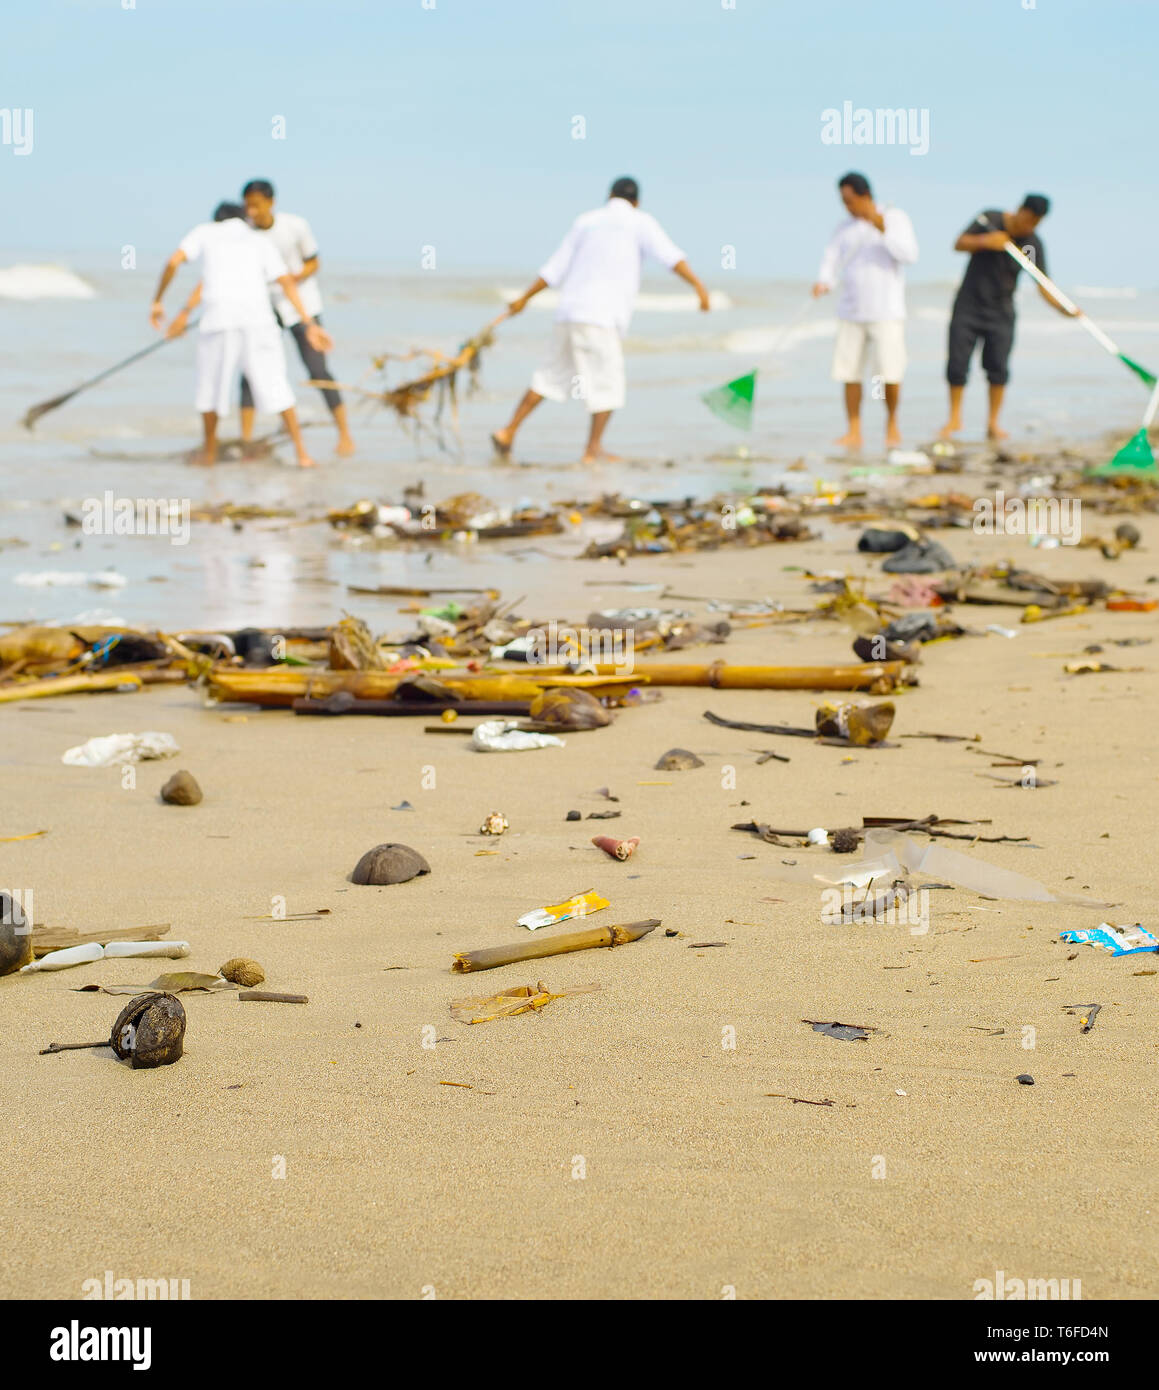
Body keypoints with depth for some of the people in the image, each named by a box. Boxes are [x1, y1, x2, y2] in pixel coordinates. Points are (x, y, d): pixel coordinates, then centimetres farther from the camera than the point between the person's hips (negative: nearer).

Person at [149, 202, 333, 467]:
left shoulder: (205, 232, 23)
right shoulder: (262, 242, 25)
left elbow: (173, 262, 8)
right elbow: (288, 283, 13)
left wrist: (157, 301, 17)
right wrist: (309, 325, 7)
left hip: (218, 318, -1)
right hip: (257, 318, 1)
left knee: (211, 385, 17)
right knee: (275, 385, 6)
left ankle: (210, 451, 25)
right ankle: (301, 452, 0)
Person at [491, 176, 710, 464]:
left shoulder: (585, 222, 17)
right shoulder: (640, 223, 4)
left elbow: (555, 269, 17)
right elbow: (670, 256, -10)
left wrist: (524, 299, 24)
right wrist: (698, 286, -16)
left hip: (569, 311, 6)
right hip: (600, 318, -5)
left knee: (552, 376, 14)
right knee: (607, 383, 4)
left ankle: (508, 432, 10)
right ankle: (593, 450, 1)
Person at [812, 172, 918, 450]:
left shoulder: (895, 218, 0)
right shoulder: (845, 228, 11)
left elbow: (909, 255, -12)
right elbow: (831, 260, 2)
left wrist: (883, 230, -23)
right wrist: (824, 282, -19)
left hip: (885, 311, -4)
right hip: (851, 310, 4)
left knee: (889, 373, -8)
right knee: (849, 372, -1)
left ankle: (892, 424, 13)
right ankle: (854, 432, 4)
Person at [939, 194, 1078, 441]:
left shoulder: (1032, 244, -8)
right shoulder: (989, 220, -8)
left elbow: (1043, 285, -12)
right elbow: (959, 244, -3)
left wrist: (1064, 307, -28)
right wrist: (985, 241, -22)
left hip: (1001, 311, 0)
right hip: (969, 303, 0)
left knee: (998, 367, -5)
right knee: (957, 362, -3)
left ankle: (993, 424, 3)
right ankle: (955, 418, 11)